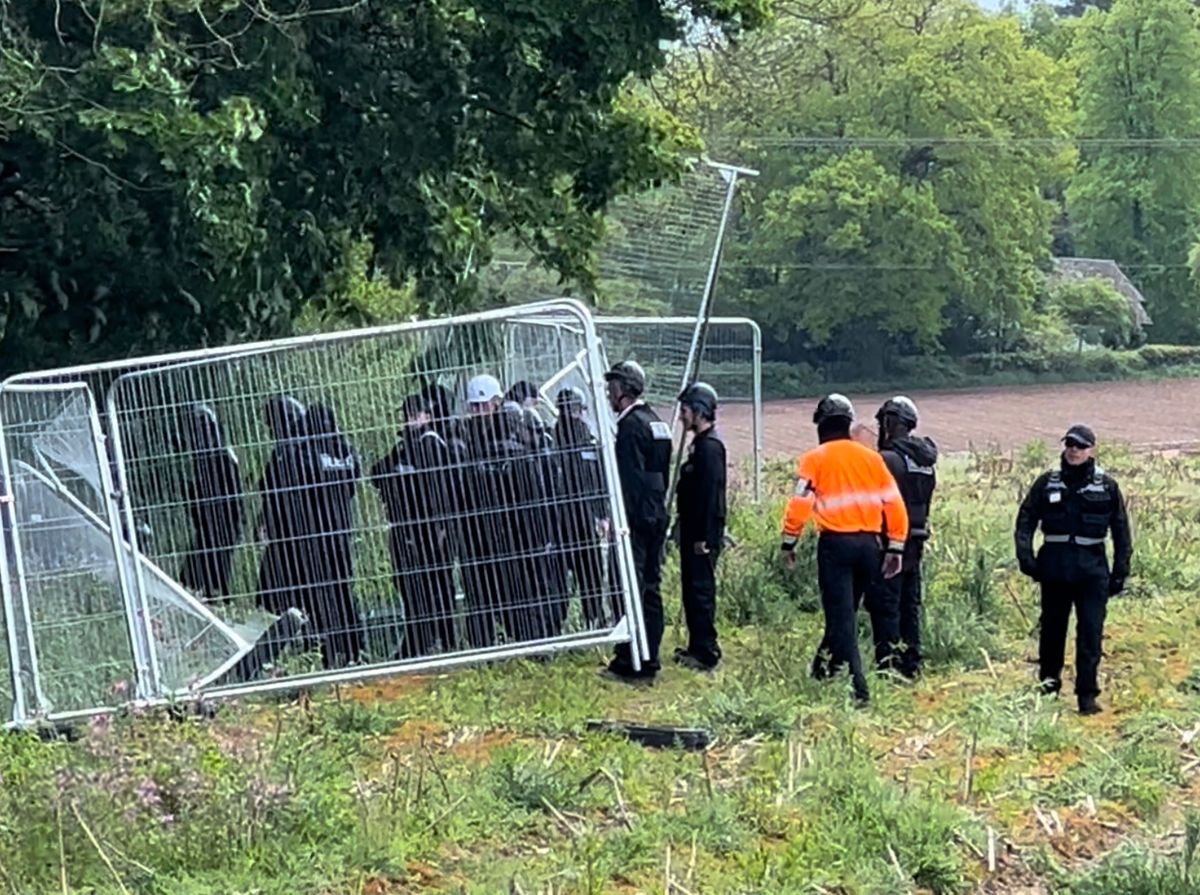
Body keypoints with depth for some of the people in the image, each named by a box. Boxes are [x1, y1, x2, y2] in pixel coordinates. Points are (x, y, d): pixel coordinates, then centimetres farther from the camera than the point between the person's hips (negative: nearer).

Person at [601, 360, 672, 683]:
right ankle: (649, 663, 15)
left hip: (636, 519, -9)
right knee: (650, 589, 11)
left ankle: (629, 663, -6)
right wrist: (657, 510, 20)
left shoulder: (631, 425, -13)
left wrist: (618, 520, -18)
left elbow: (628, 478, -18)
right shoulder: (657, 423, 16)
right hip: (656, 517, 9)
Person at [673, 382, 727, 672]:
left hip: (703, 534, -10)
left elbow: (709, 495, -21)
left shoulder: (709, 447, -16)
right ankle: (697, 647, 20)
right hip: (694, 532, 10)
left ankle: (706, 652, -4)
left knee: (700, 589, -7)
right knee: (692, 588, 14)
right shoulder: (700, 444, 16)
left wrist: (703, 537, -22)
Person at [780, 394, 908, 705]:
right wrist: (896, 547, 13)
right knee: (845, 611, 20)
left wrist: (789, 542, -2)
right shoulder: (871, 458, 10)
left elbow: (799, 502, -10)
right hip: (869, 543, 5)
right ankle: (825, 666, 33)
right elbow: (894, 503, 8)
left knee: (841, 616, -3)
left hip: (835, 542, -4)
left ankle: (857, 688, -9)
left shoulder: (816, 459, -2)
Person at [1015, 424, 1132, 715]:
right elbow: (1026, 520, 4)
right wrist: (1026, 557, -8)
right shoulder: (1047, 483, 4)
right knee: (1052, 628, 12)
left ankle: (1087, 694, -2)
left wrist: (1120, 572, 2)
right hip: (1054, 567, 1)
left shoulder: (1107, 486, 3)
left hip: (1092, 567, -1)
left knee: (1091, 632, -5)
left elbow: (1121, 531, 6)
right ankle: (1048, 683, 26)